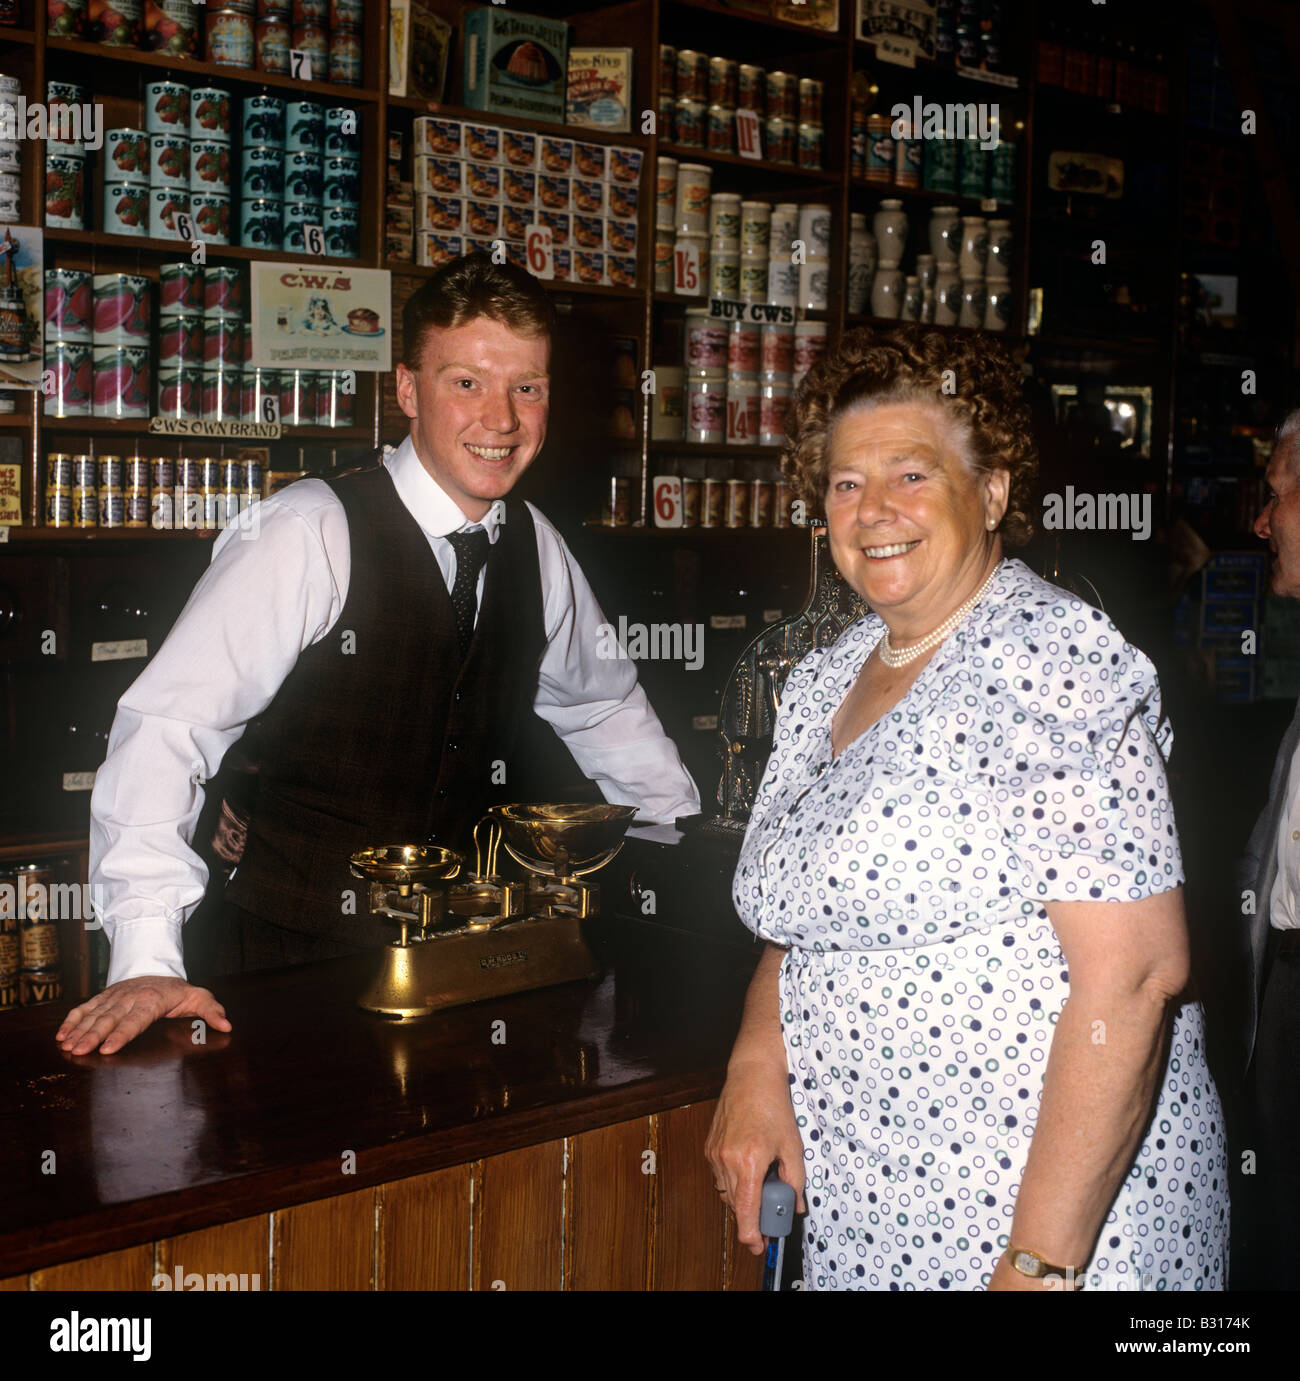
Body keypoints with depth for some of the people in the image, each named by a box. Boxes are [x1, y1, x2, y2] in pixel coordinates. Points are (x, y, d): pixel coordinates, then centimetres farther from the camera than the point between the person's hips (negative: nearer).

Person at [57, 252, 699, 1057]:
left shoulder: (534, 546, 4)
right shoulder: (311, 535, -15)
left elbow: (604, 705, 20)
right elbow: (168, 726, -19)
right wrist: (147, 960, -26)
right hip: (293, 968, -4)